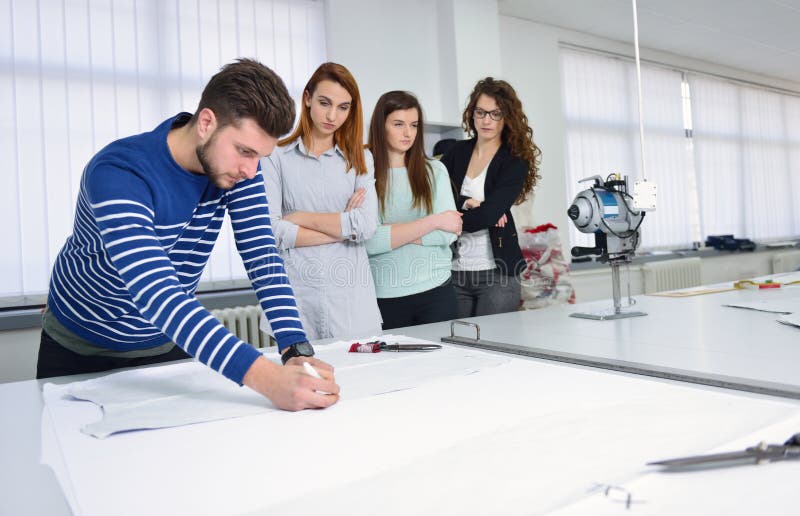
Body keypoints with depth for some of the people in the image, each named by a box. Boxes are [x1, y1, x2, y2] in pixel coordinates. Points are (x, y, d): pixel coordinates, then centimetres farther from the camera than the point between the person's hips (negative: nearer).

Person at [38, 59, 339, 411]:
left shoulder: (238, 167, -17)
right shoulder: (119, 174, -34)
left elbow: (262, 256, -21)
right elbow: (158, 296, -44)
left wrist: (296, 349, -35)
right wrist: (266, 378, -54)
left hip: (169, 346, 4)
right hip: (80, 349, -3)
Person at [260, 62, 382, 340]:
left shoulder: (361, 159, 10)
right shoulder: (277, 156, 2)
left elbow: (367, 226, -4)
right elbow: (270, 230, -9)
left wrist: (300, 217, -5)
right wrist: (343, 228, -6)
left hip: (351, 298, 2)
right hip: (296, 293, -2)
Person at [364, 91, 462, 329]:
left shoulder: (435, 170, 6)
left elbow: (449, 234, -3)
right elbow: (369, 242, -15)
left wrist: (392, 234, -12)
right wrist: (434, 221, -12)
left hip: (436, 291, 3)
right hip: (384, 297, -2)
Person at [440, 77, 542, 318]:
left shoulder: (515, 163, -3)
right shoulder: (457, 152, 9)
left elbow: (485, 217, -15)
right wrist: (466, 204, -16)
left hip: (497, 273, -3)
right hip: (455, 271, 3)